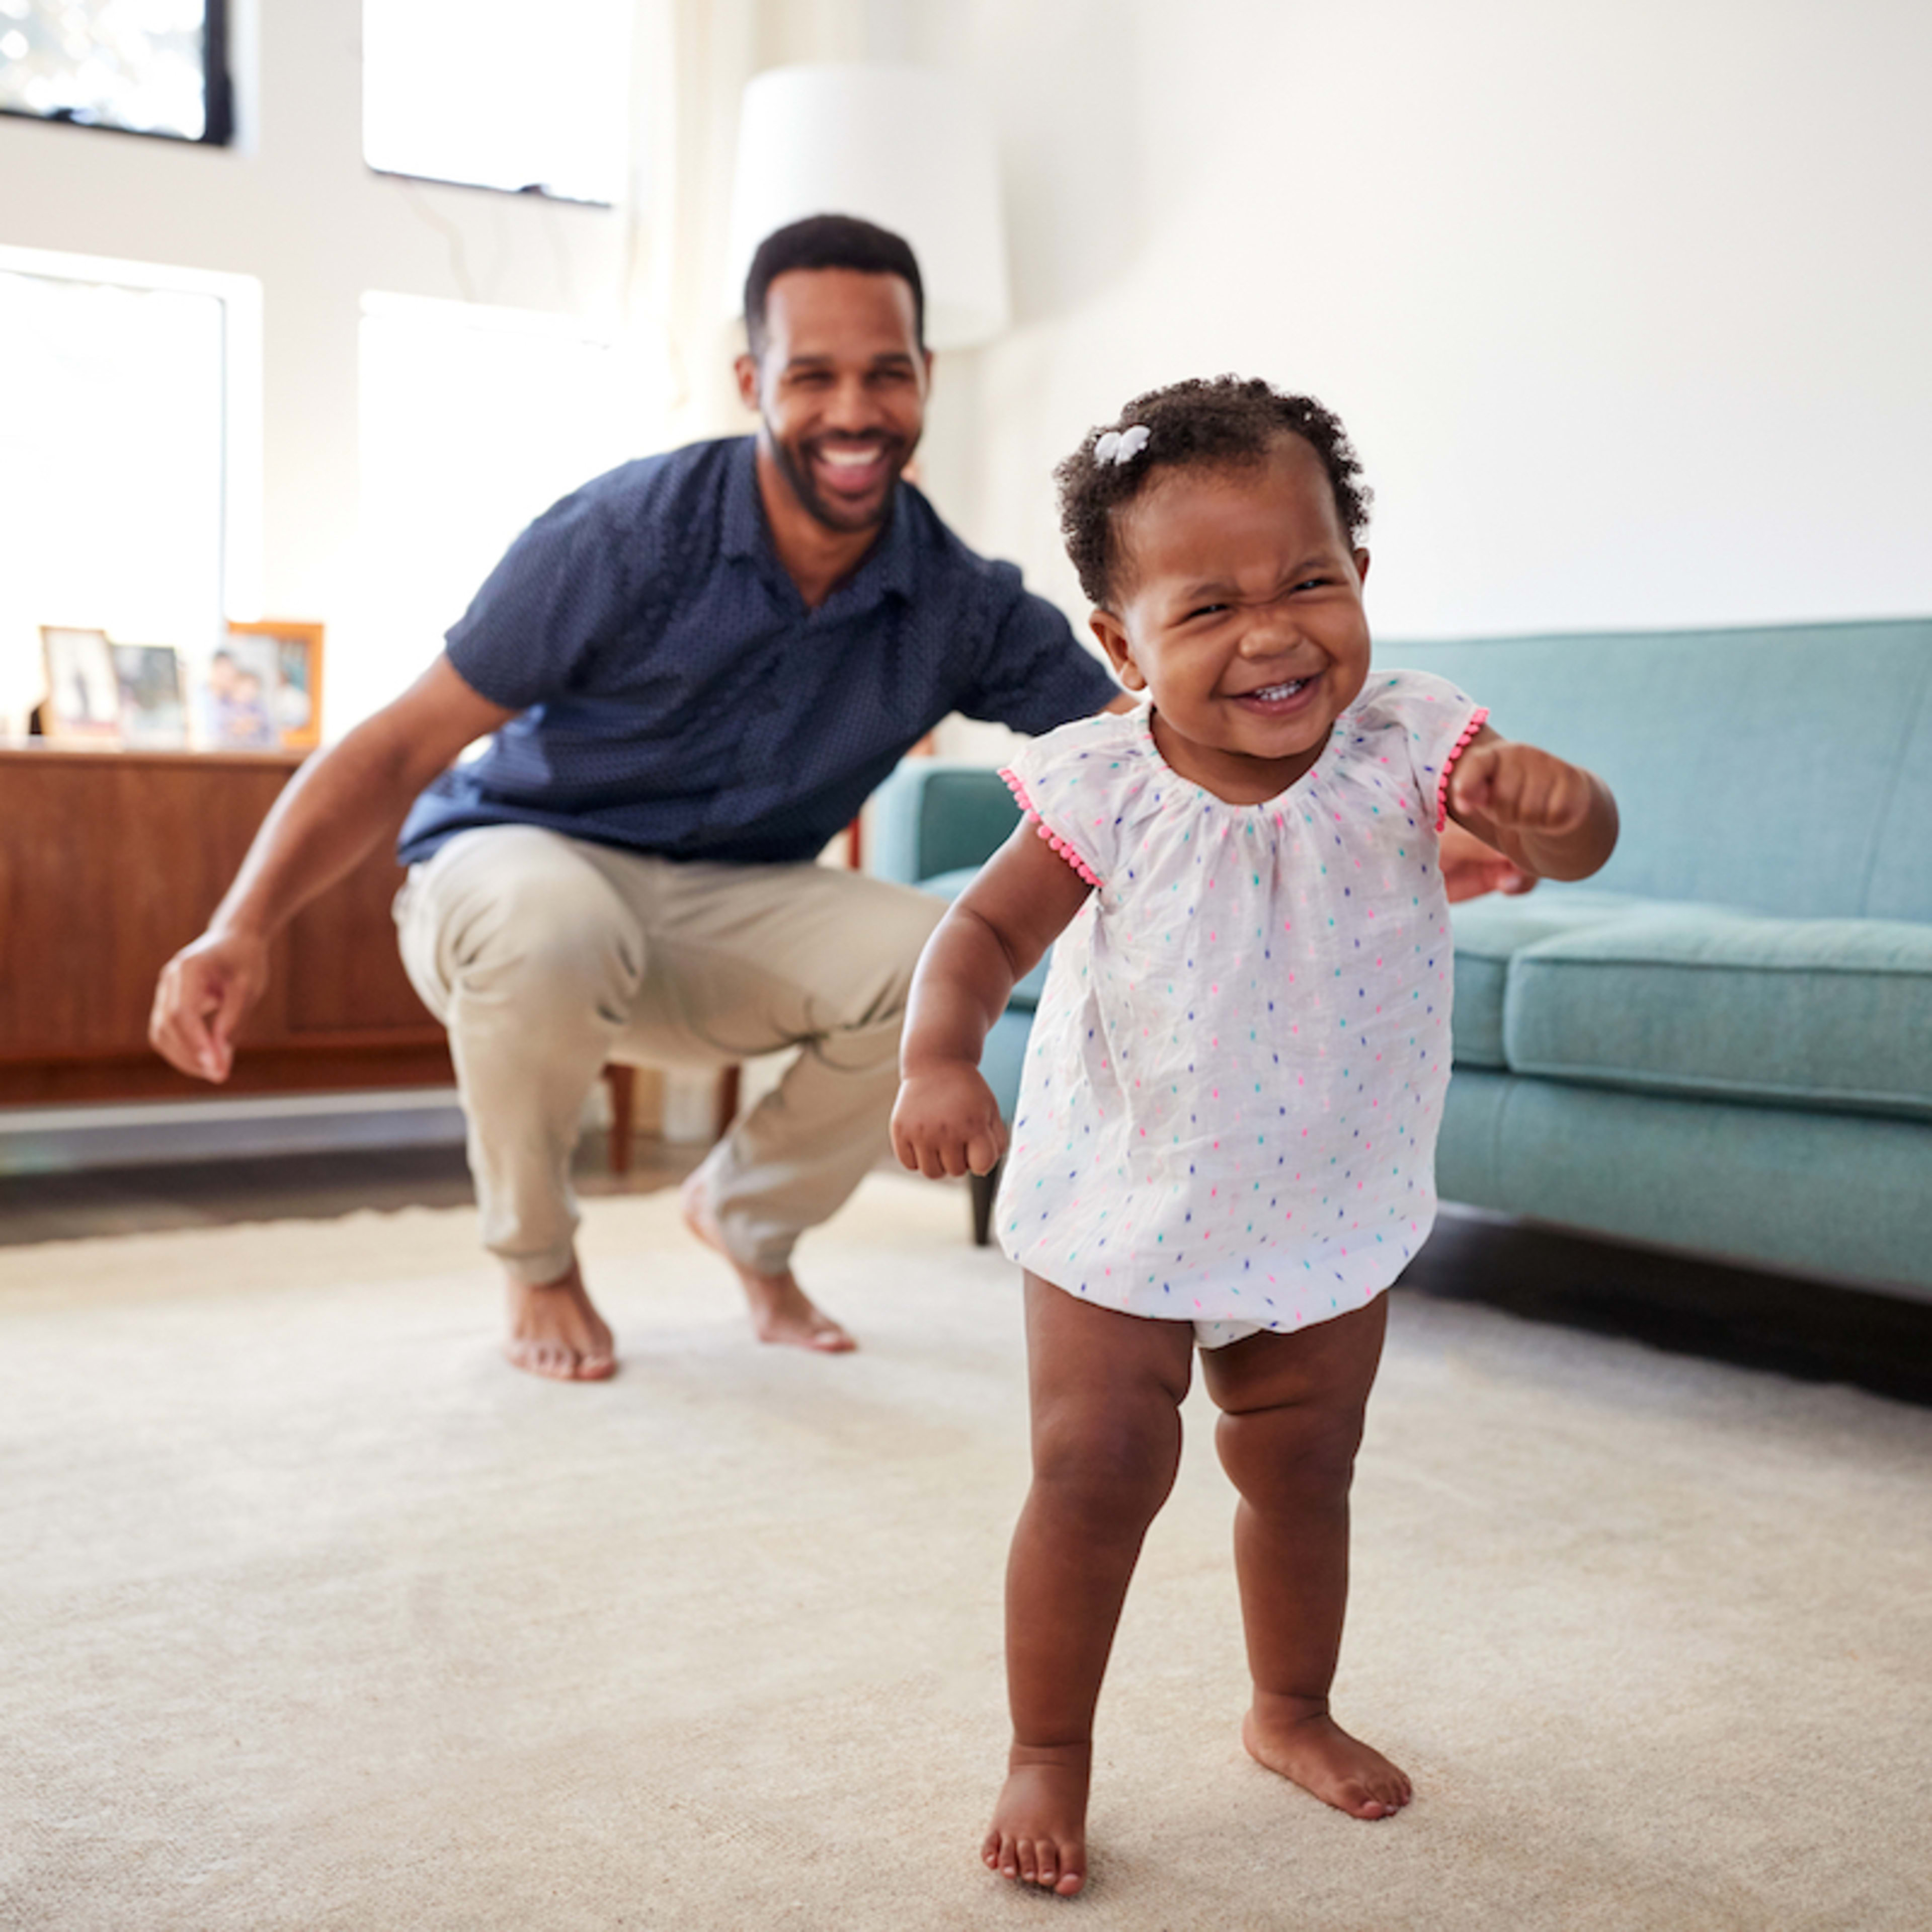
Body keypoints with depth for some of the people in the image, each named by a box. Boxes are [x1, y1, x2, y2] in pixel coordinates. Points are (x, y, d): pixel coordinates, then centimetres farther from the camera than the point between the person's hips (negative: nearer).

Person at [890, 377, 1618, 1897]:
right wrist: (941, 1058, -35)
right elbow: (986, 930, -15)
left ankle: (1293, 1711, 43)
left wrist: (1549, 803, -49)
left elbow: (1579, 847, -24)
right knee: (1095, 1477, -2)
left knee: (1304, 1475, 18)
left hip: (1330, 1218, 2)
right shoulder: (1106, 795, -19)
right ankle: (1049, 1754, 19)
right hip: (1122, 1213, -2)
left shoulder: (1404, 749, -16)